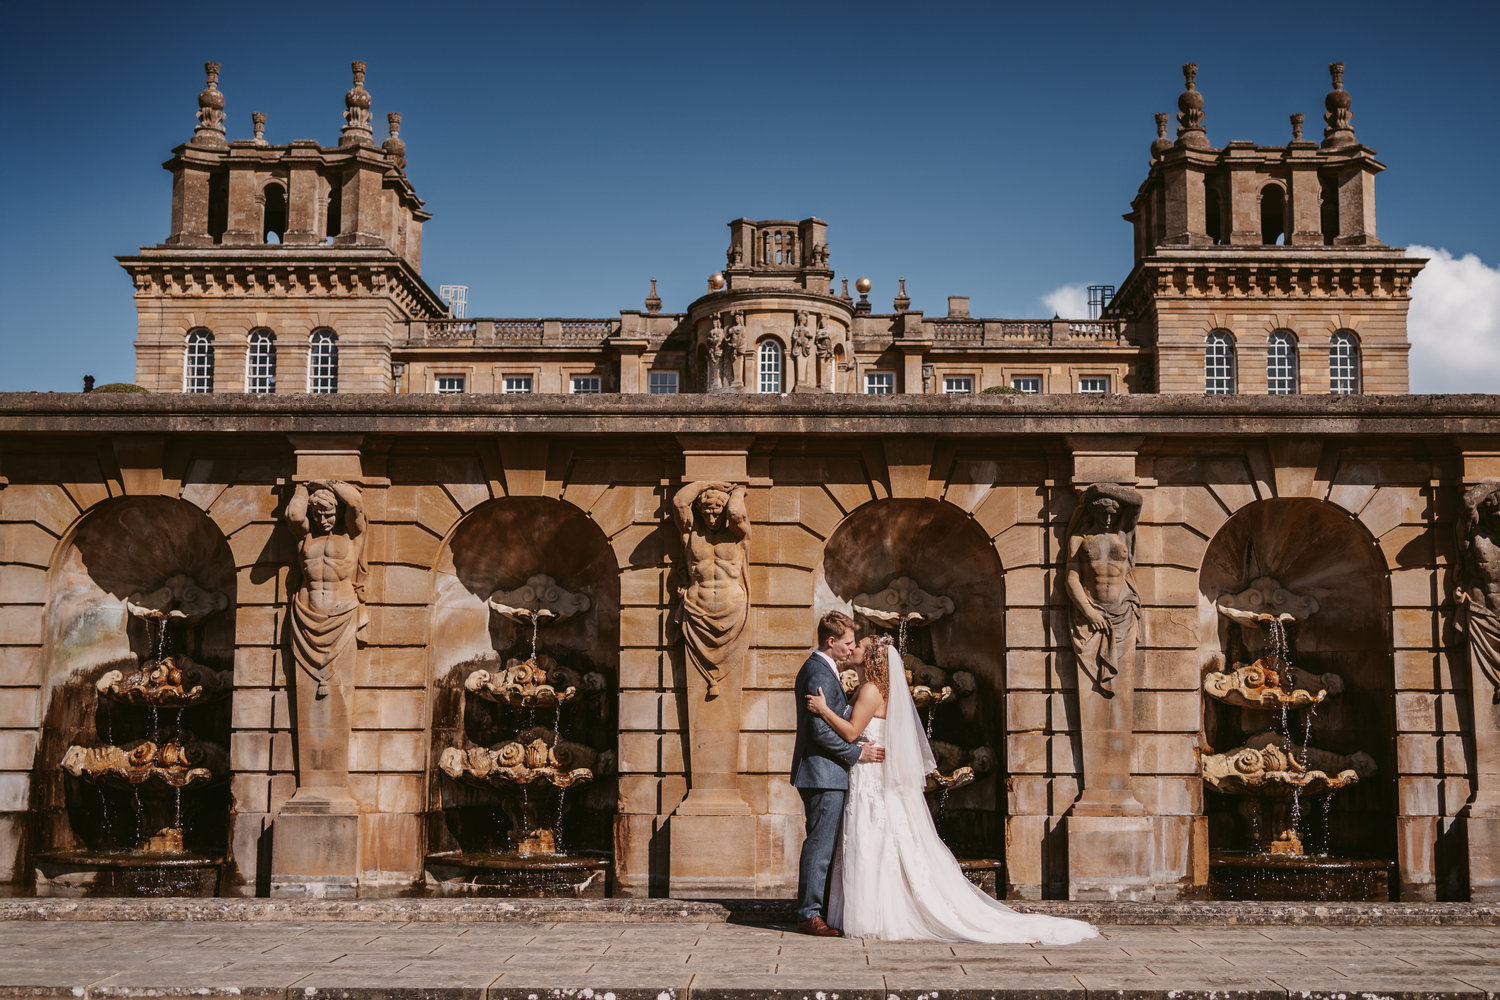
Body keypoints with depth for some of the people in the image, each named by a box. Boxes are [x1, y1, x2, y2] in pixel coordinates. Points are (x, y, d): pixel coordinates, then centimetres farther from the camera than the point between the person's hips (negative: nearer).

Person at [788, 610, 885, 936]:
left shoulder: (815, 668, 16)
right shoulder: (820, 674, -18)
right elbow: (821, 731, -22)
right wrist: (857, 753, -15)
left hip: (821, 772, 11)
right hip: (824, 773, -11)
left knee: (824, 845, 13)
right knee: (820, 845, -6)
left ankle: (819, 909, 19)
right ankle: (810, 914, -1)